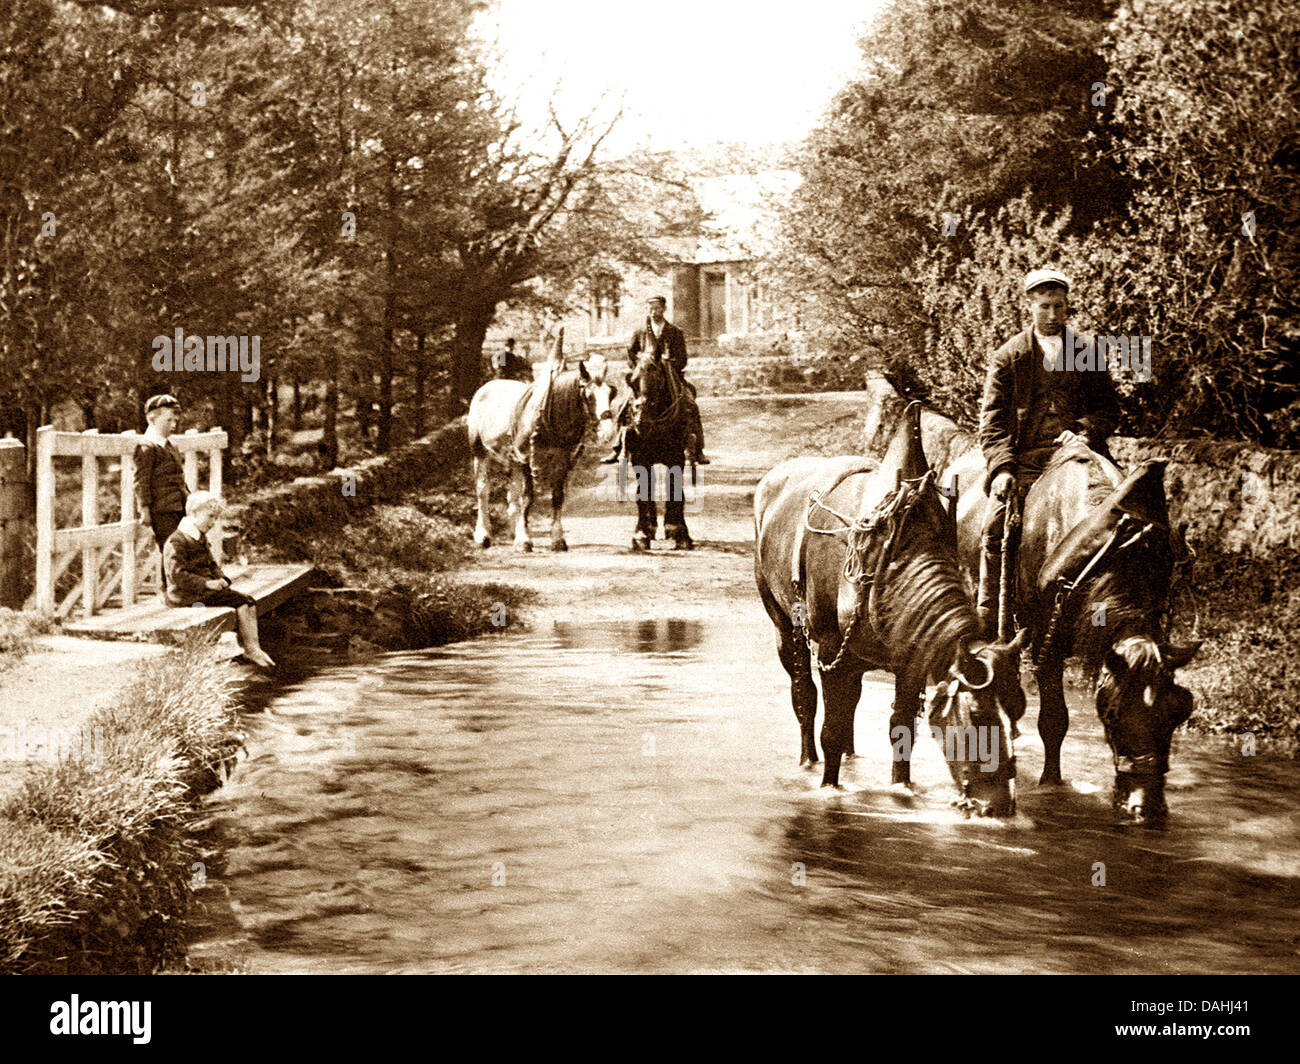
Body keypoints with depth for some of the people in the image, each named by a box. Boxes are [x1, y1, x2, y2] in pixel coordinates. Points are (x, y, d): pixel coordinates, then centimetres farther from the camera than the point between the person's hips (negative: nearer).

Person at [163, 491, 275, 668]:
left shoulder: (200, 538, 19)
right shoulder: (177, 541, -13)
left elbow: (212, 564, 23)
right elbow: (177, 575, -20)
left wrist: (221, 579, 1)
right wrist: (207, 583, -24)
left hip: (204, 589, 10)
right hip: (187, 595, -10)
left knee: (249, 601, -8)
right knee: (241, 602, -19)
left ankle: (253, 648, -18)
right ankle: (251, 649, -11)